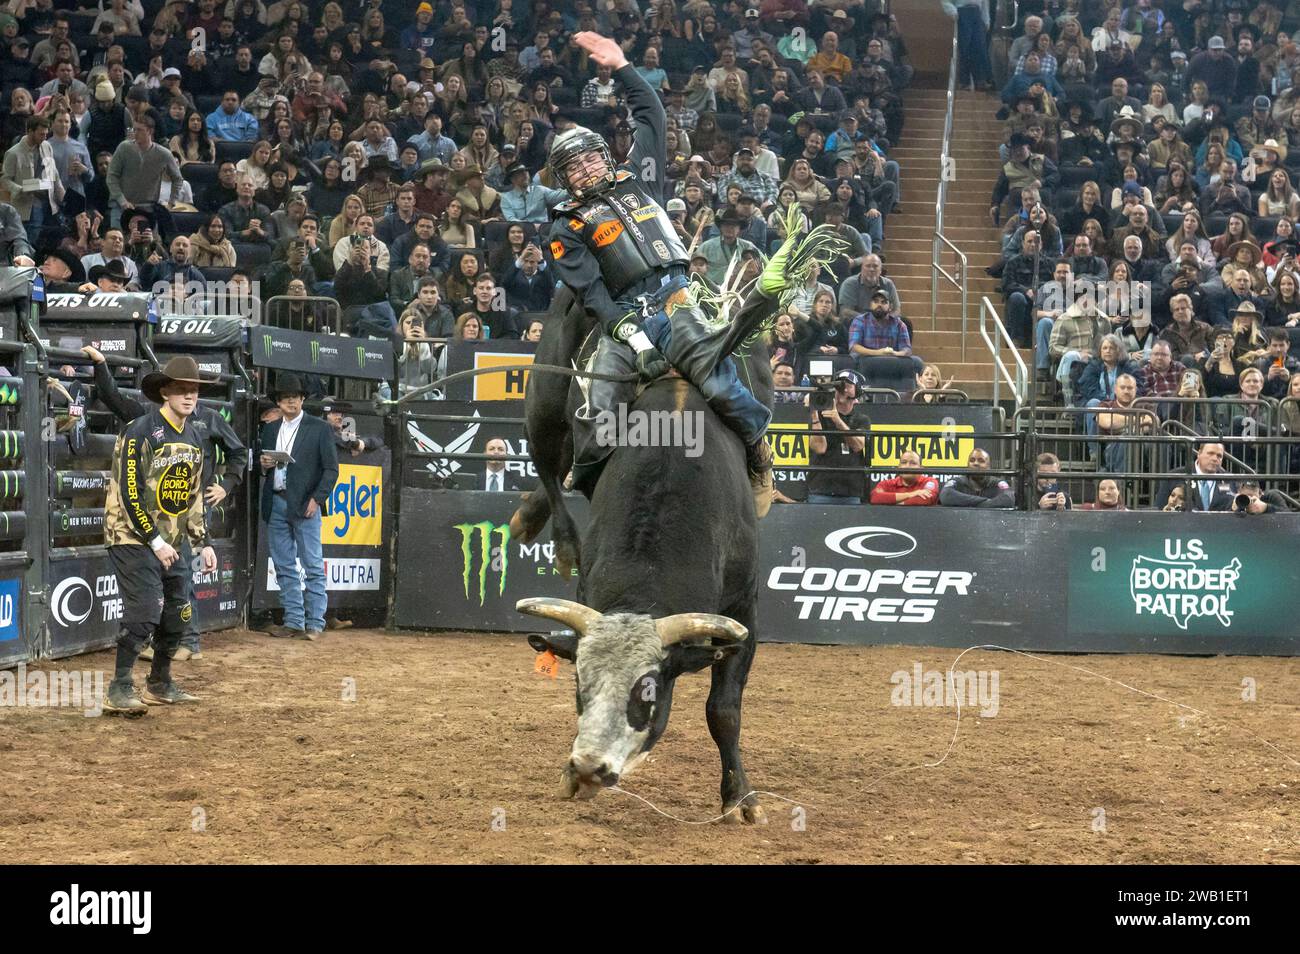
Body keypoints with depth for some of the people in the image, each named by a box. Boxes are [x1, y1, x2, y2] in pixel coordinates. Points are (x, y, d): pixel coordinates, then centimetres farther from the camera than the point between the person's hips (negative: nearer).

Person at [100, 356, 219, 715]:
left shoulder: (194, 438, 10)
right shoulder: (140, 432, -14)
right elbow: (130, 493, -17)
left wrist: (203, 542, 13)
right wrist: (155, 541, -18)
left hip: (174, 542, 8)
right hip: (135, 538, -8)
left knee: (177, 614, 9)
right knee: (144, 613, -16)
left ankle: (160, 685, 24)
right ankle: (119, 690, -7)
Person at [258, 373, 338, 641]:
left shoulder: (319, 428, 1)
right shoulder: (269, 430, 16)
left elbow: (331, 468, -2)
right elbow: (261, 466, 21)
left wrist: (317, 499, -12)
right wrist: (264, 464, -3)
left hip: (304, 505, -5)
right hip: (276, 504, 5)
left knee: (313, 566, -5)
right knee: (284, 566, 7)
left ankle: (315, 624, -4)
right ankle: (293, 622, 12)